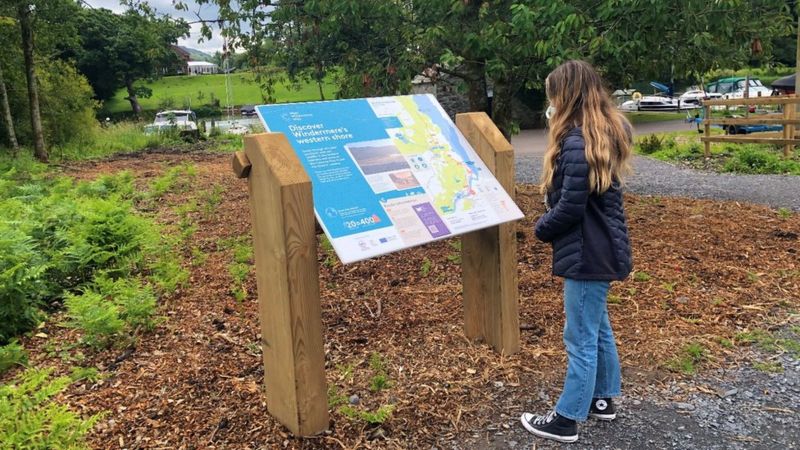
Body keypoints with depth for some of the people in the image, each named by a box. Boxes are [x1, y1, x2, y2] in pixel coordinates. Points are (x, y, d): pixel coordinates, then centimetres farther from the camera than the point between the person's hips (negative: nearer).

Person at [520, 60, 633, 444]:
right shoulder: (605, 133, 9)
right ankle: (603, 399, 37)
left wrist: (541, 228, -5)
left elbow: (571, 207, -22)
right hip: (601, 248, 10)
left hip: (588, 253, -10)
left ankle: (566, 420, 13)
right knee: (597, 329, 21)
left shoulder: (577, 142, -23)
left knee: (580, 339, 1)